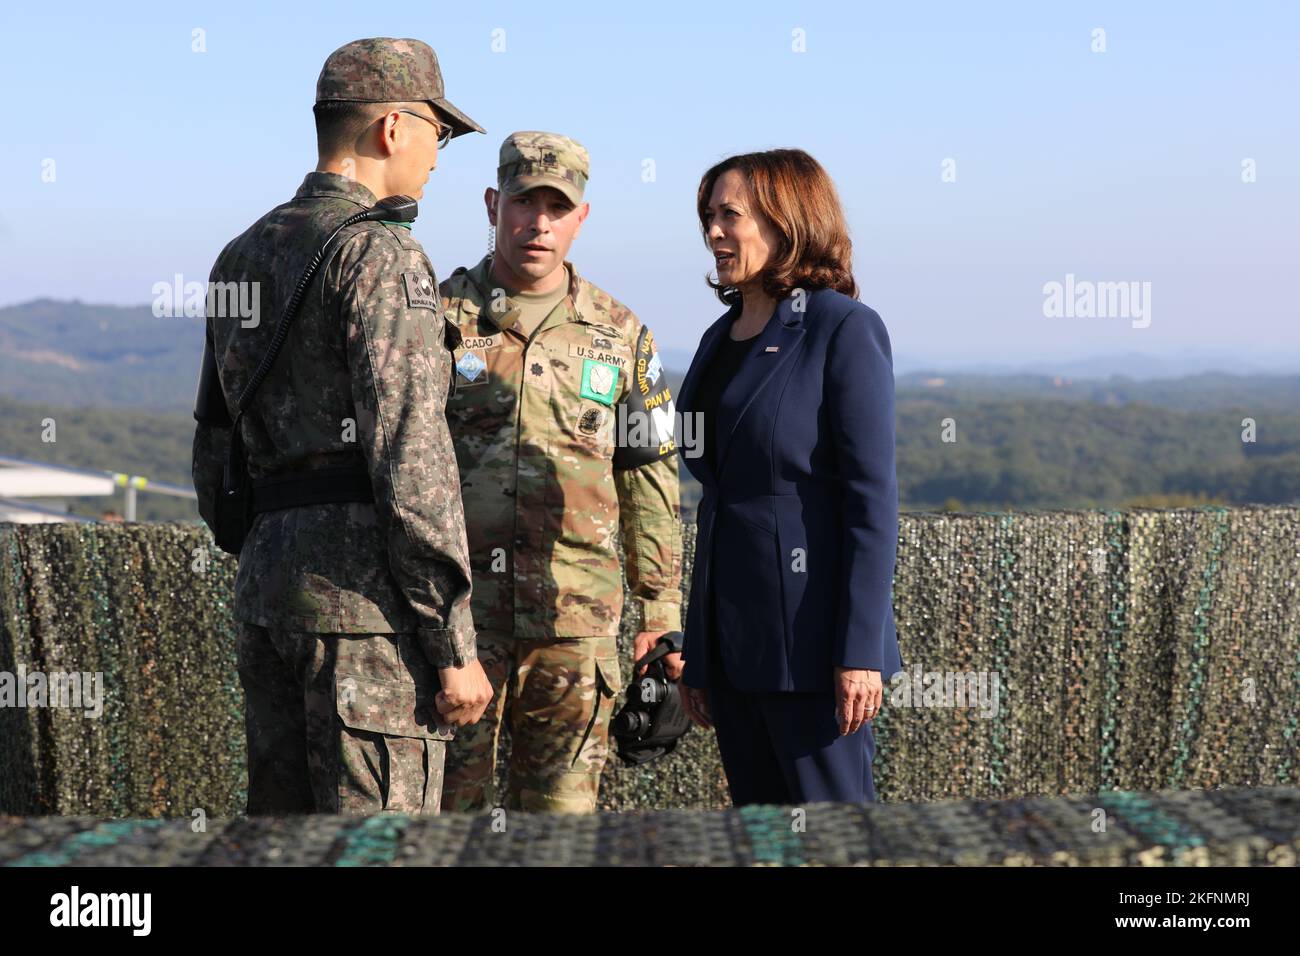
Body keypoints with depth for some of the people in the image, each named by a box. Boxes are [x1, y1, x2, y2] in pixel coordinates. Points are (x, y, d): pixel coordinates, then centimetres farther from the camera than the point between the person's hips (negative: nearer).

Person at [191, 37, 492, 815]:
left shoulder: (243, 255, 18)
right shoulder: (381, 254, -9)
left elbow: (216, 450, 21)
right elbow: (411, 458, -17)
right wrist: (455, 646, -15)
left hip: (267, 576, 9)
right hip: (367, 584, -8)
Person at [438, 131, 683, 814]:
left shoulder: (621, 336, 10)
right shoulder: (437, 317, 4)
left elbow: (650, 480, 12)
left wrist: (661, 611, 8)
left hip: (576, 623, 2)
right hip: (455, 613, -1)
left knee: (562, 808, 7)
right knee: (450, 802, 1)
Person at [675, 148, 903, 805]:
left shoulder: (845, 331, -9)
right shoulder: (721, 340, 14)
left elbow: (873, 499, -13)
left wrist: (861, 651, -19)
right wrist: (697, 649, 16)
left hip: (808, 636, -8)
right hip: (732, 634, 8)